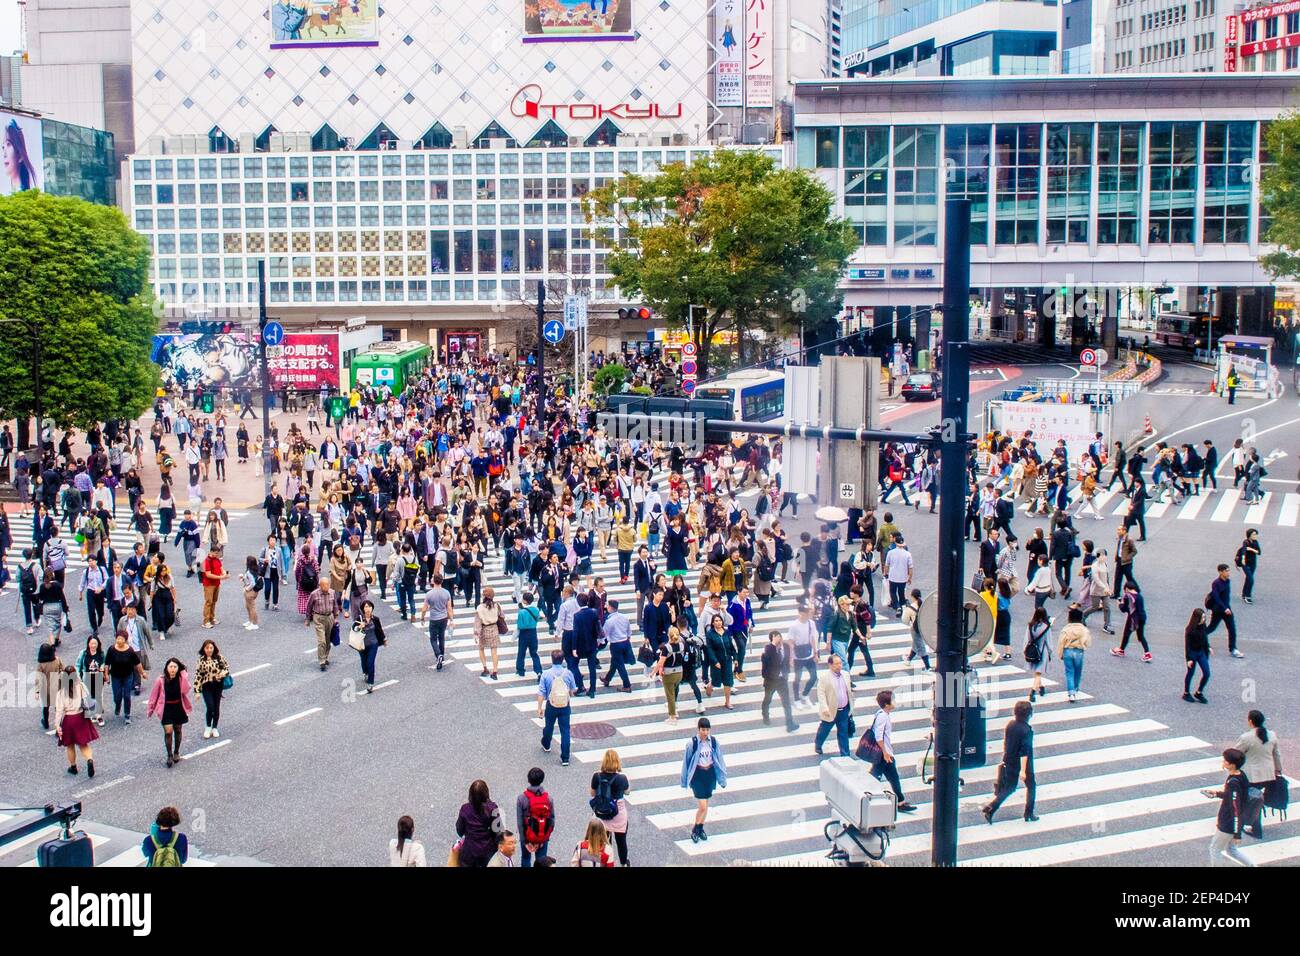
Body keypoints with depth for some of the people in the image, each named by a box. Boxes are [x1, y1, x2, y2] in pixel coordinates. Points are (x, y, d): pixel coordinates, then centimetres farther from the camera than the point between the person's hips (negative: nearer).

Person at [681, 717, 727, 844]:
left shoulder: (714, 742, -7)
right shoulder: (692, 743, -16)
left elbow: (719, 760, 3)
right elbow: (686, 762, -6)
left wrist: (722, 779, 7)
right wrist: (684, 781, 1)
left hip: (710, 774, 4)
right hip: (697, 775, -4)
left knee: (706, 804, 15)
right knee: (702, 806, -8)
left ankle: (701, 828, 34)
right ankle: (694, 830, 13)